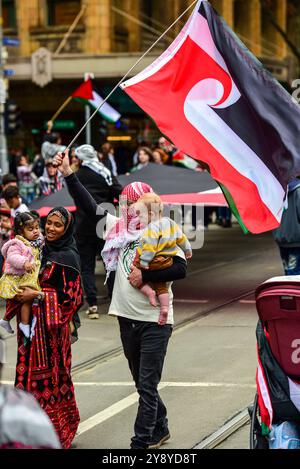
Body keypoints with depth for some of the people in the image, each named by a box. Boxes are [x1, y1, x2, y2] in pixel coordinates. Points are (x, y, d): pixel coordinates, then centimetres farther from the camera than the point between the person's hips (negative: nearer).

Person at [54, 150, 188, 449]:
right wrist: (68, 174, 4)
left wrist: (145, 276, -19)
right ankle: (159, 430, 35)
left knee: (147, 385, -4)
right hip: (127, 318, 6)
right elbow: (89, 207, 6)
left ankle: (140, 442, -1)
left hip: (155, 320, -6)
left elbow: (181, 269, -17)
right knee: (142, 383, 18)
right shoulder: (118, 228, 5)